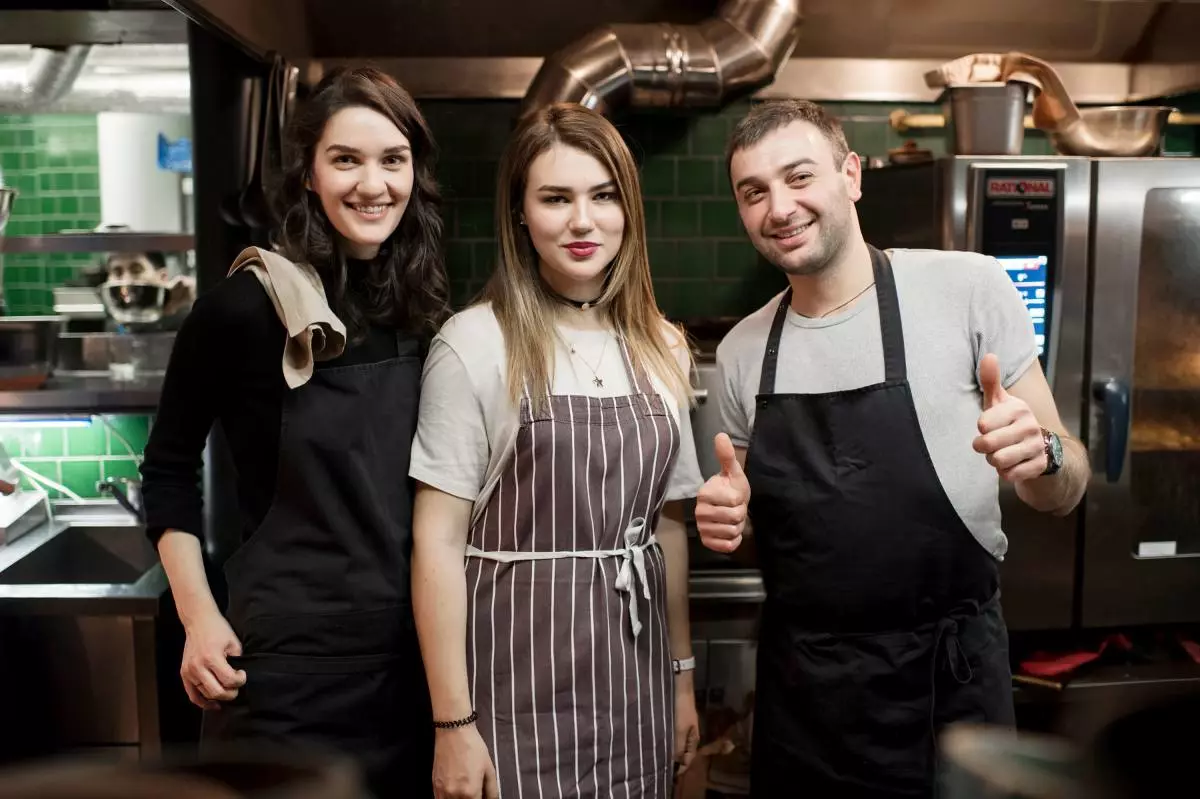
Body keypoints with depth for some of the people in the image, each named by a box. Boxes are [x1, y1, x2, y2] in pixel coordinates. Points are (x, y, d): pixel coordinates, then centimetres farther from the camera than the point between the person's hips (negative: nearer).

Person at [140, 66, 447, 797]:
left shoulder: (430, 316, 1)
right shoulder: (245, 307, -11)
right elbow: (169, 466, 0)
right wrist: (200, 618, -7)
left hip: (416, 653, 4)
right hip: (287, 656, -4)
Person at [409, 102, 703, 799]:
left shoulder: (664, 349, 5)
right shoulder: (475, 345, -10)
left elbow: (667, 524, 11)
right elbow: (438, 540, -11)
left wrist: (683, 675, 12)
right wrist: (453, 722, -12)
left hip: (635, 679, 5)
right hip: (519, 685, -4)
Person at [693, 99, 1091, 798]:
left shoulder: (968, 286, -10)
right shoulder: (741, 350, 1)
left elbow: (1061, 493, -4)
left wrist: (1041, 454, -26)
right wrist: (730, 518, -9)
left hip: (948, 675, -3)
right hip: (797, 683, 3)